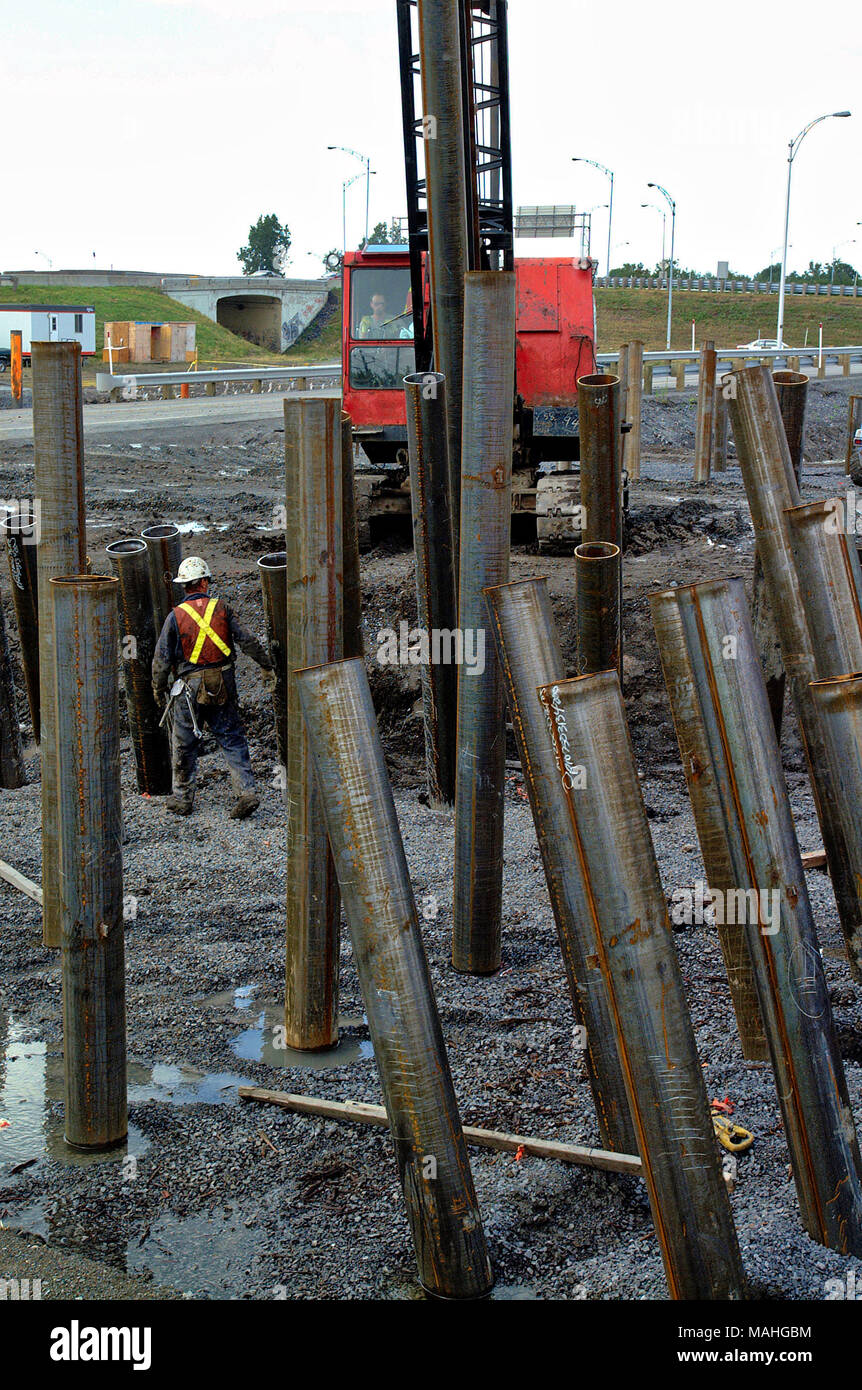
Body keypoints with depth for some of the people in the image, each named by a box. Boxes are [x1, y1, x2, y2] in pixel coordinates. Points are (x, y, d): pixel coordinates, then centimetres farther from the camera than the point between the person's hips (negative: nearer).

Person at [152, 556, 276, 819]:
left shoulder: (175, 616, -7)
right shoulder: (222, 608, -3)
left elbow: (162, 658, -4)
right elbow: (248, 641, -3)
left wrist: (159, 689, 10)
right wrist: (267, 666, 8)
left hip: (191, 688, -2)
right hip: (224, 685, 2)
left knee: (184, 743, 12)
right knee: (232, 739, 9)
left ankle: (183, 798, 21)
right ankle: (246, 791, -2)